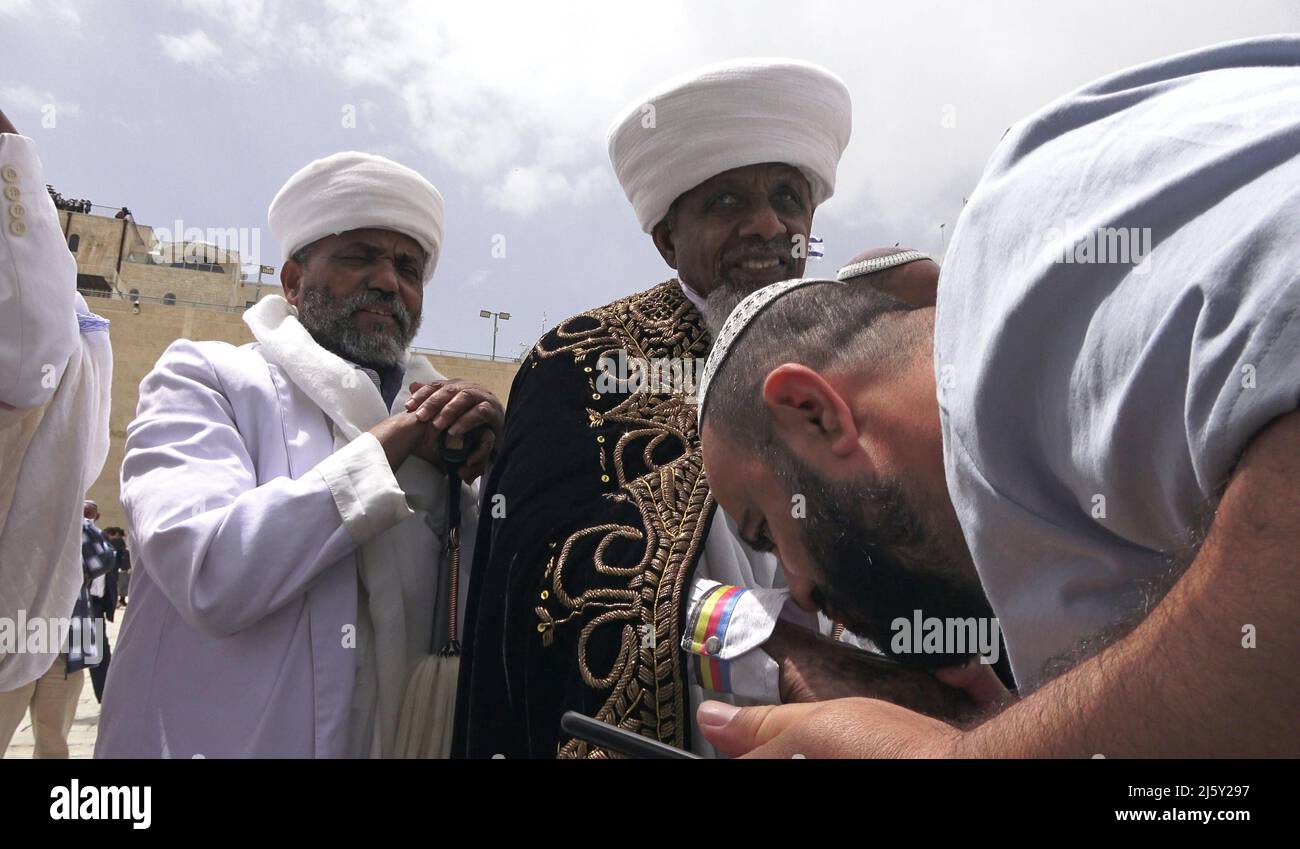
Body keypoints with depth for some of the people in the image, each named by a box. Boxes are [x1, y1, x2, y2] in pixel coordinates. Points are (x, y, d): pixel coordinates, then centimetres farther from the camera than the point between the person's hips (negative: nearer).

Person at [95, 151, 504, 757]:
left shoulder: (434, 413, 6)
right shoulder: (203, 376, -6)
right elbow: (211, 578, -23)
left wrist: (497, 468, -15)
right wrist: (387, 446, -17)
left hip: (398, 742, 5)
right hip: (221, 739, -4)